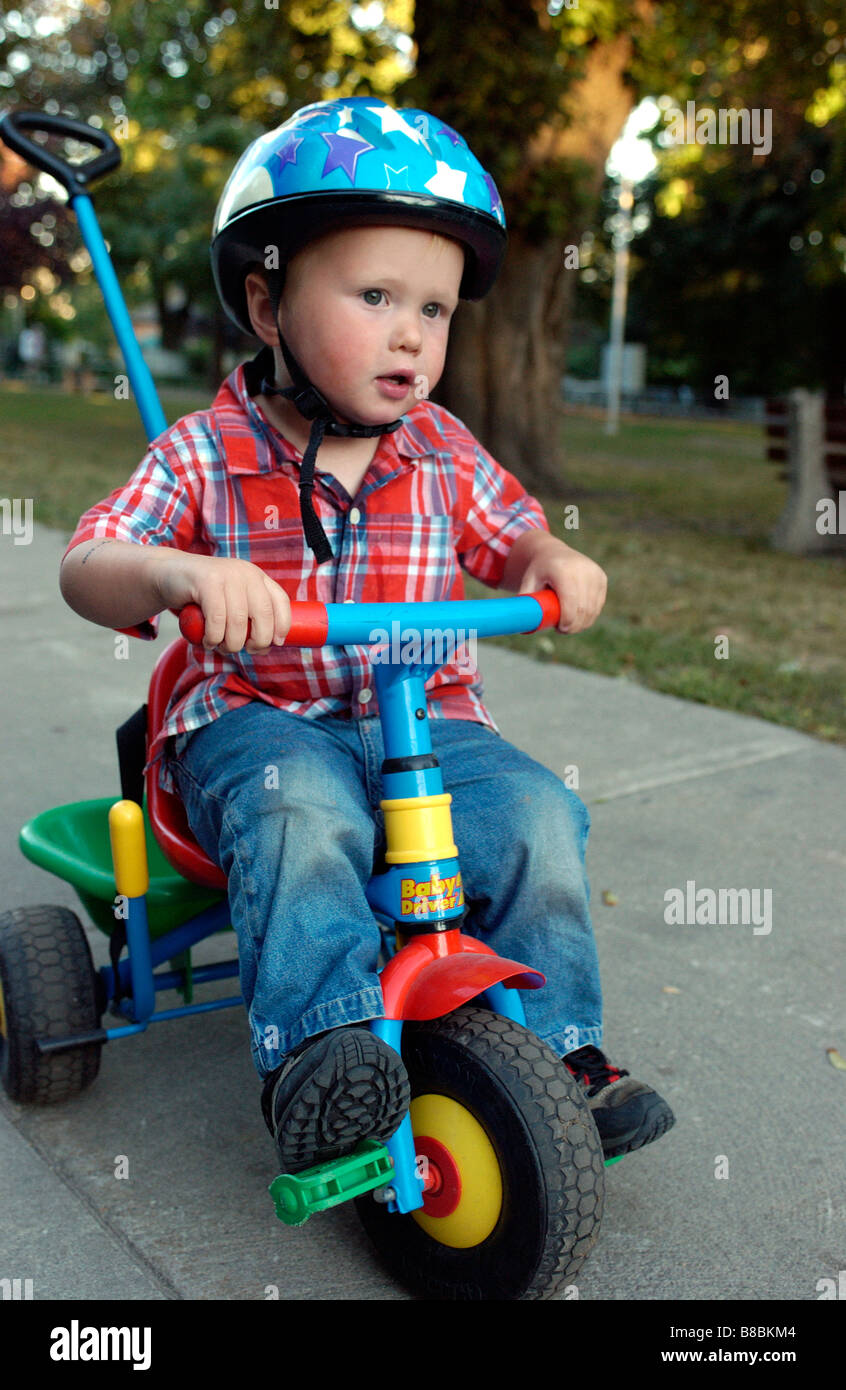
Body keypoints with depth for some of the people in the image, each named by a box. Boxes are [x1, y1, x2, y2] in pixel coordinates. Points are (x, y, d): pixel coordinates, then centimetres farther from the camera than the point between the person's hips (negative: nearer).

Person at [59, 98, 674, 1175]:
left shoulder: (442, 452, 5)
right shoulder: (205, 453, -6)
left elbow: (507, 530, 18)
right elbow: (89, 563, -15)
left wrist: (551, 561, -8)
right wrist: (179, 573, -39)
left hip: (423, 717, 4)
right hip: (259, 719, -3)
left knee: (535, 812, -19)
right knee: (302, 813, -37)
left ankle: (556, 1048, -4)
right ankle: (315, 1047, -27)